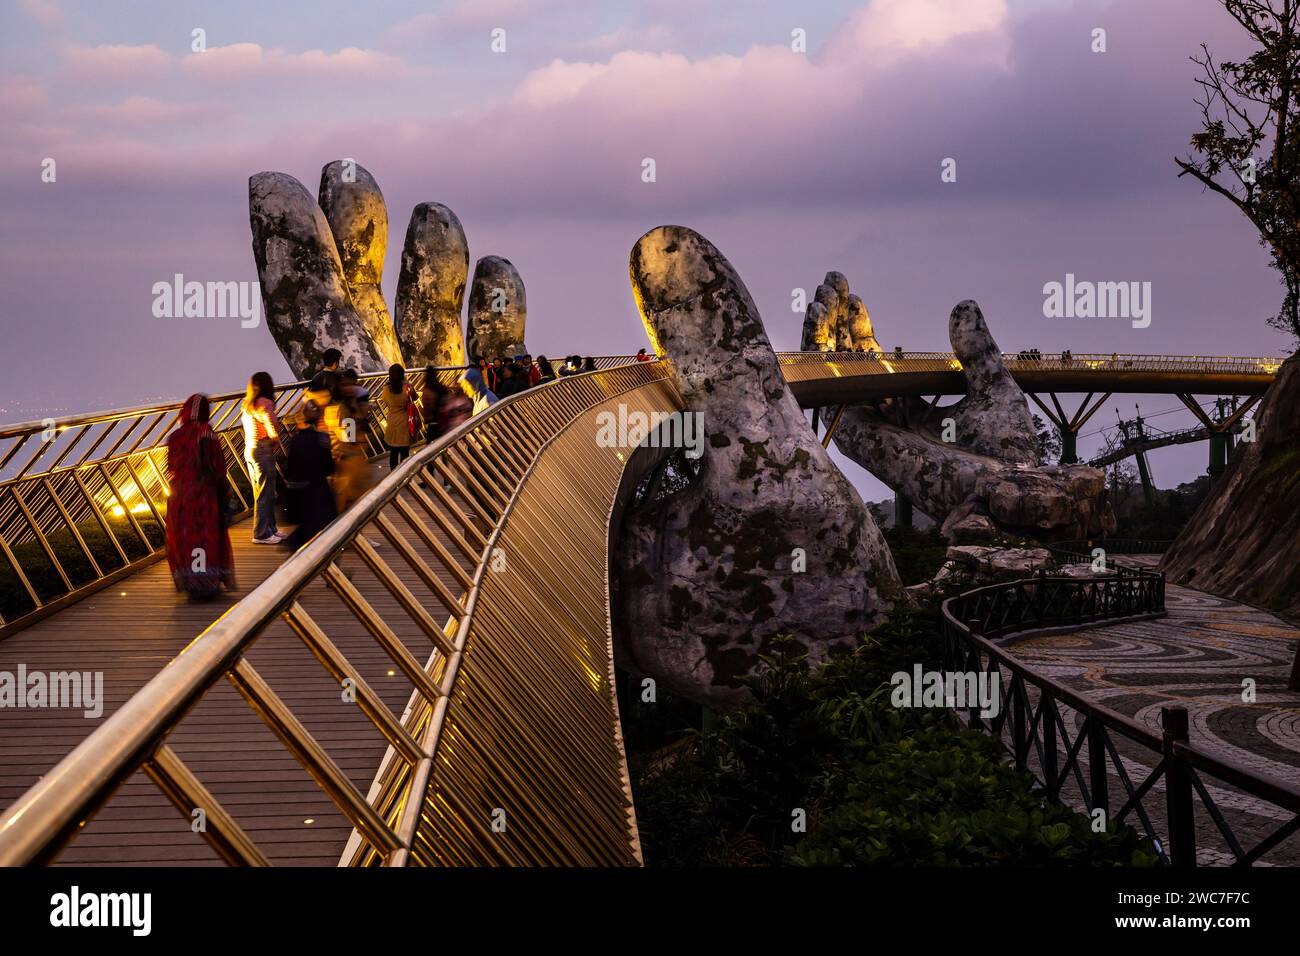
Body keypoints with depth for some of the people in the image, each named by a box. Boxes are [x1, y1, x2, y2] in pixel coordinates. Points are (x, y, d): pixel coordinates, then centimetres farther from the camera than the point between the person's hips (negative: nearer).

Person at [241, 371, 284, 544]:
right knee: (265, 494, -4)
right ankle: (262, 534, -2)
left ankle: (270, 528, 26)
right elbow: (272, 424, -28)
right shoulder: (264, 403, -15)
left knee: (261, 493, 17)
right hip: (263, 450, -9)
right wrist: (276, 439, -9)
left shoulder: (247, 404, 12)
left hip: (250, 450, 9)